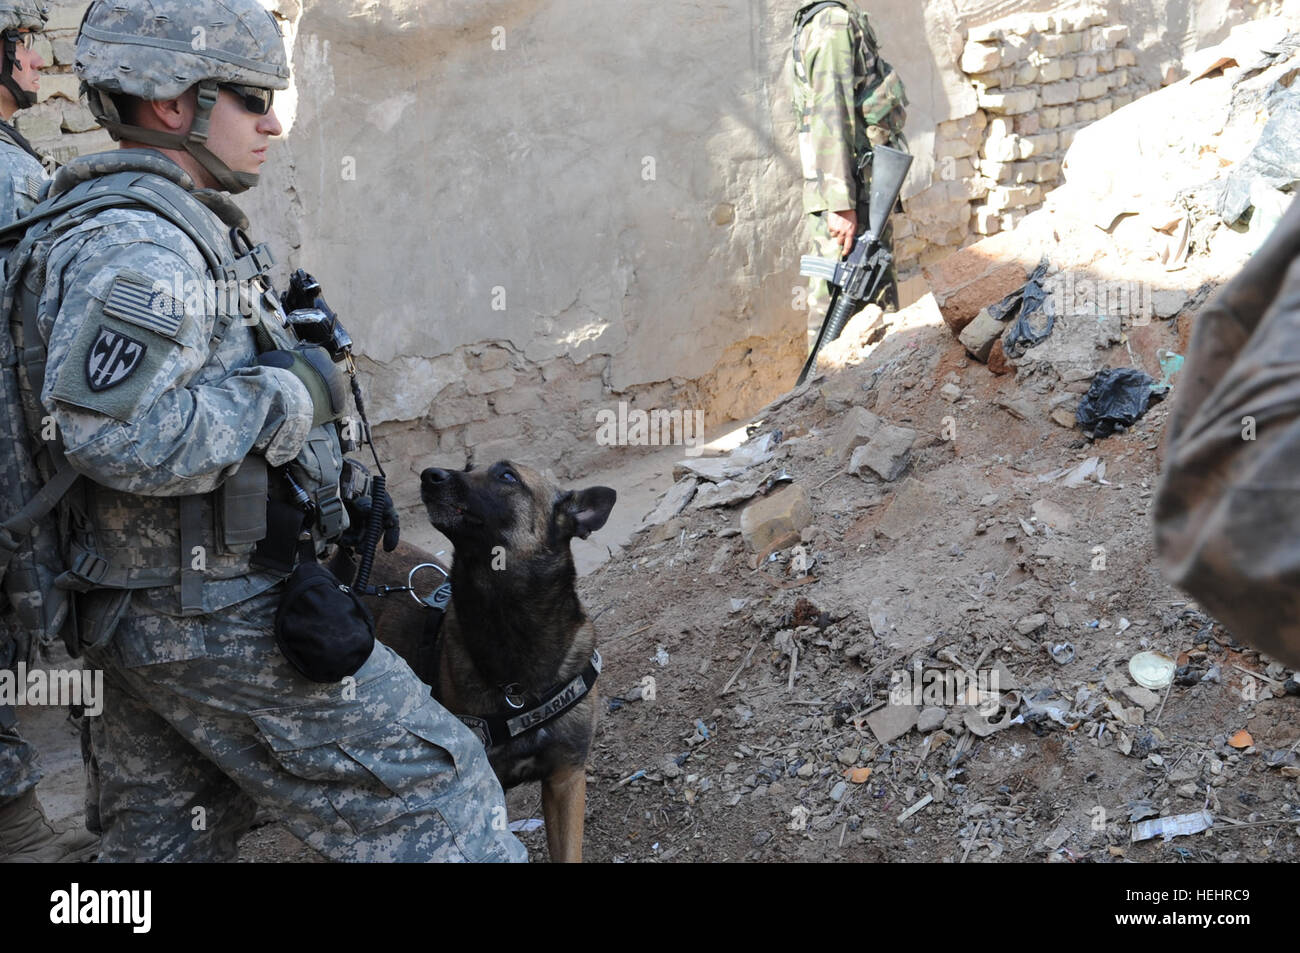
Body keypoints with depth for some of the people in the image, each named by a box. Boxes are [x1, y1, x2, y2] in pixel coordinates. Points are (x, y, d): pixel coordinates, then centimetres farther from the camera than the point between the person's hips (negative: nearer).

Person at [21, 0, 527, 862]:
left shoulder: (180, 228, 13)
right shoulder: (134, 245, -20)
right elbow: (123, 436, -32)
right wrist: (291, 394, -22)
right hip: (215, 626, -10)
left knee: (165, 834, 19)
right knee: (426, 791, 0)